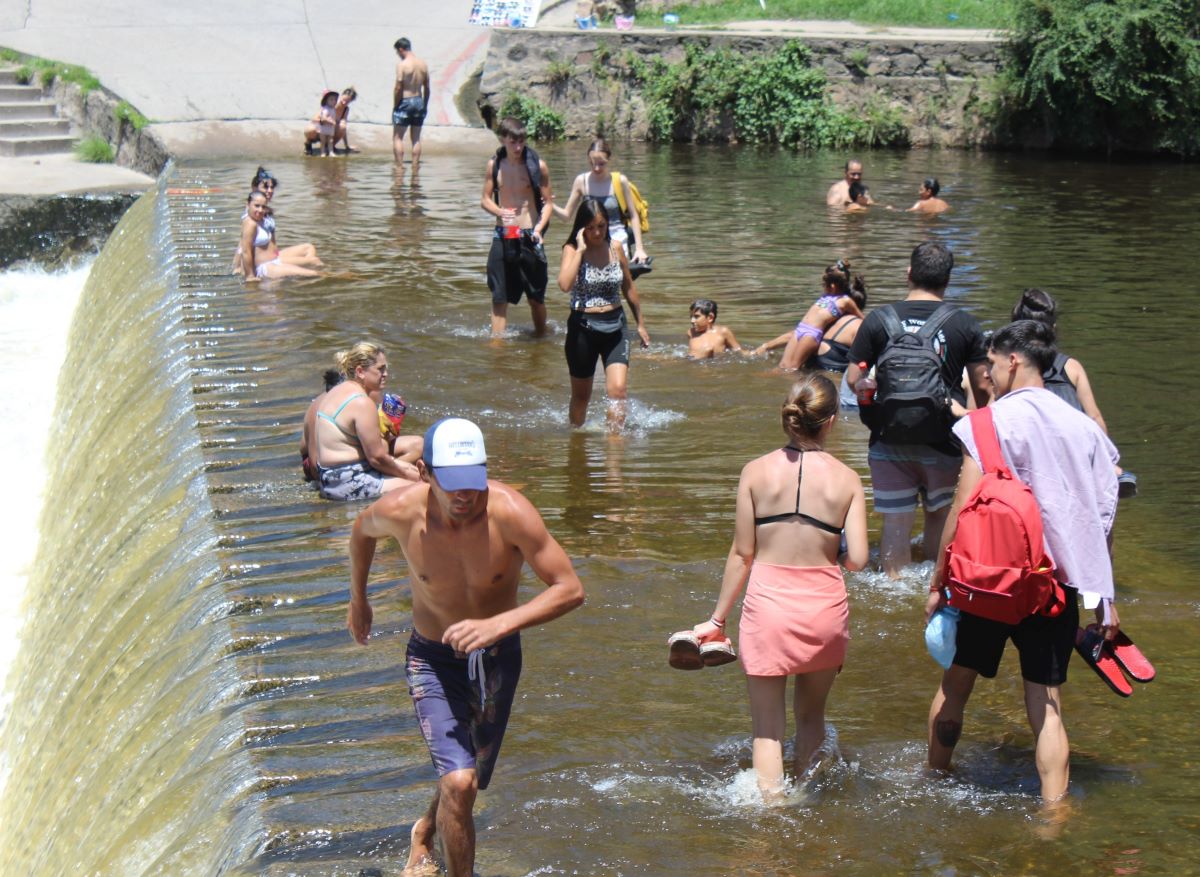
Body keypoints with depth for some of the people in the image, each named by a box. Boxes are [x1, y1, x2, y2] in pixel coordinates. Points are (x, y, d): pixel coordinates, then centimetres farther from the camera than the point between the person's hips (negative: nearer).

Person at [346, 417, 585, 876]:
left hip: (497, 656, 1)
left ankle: (425, 830, 54)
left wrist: (498, 624, -36)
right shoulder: (401, 511, -23)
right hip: (432, 657, -1)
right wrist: (357, 599, 17)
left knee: (469, 780, 20)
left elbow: (570, 589, -25)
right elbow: (362, 529, 3)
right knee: (458, 783, -20)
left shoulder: (510, 512, -28)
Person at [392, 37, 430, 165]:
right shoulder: (423, 64, 5)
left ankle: (400, 167, -3)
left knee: (397, 137, 2)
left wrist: (395, 106, -5)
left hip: (405, 102, -6)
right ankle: (415, 167, 11)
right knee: (416, 138, 11)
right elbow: (427, 88, 8)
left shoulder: (401, 64, -13)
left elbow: (398, 88, -14)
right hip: (419, 101, 6)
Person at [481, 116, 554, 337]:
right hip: (503, 237, 2)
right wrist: (500, 212, -15)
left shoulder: (537, 166, -6)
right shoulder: (494, 165, 2)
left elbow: (548, 202, -1)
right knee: (499, 297, 2)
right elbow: (485, 199, 7)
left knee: (536, 297, 9)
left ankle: (540, 336, 27)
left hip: (529, 237, -2)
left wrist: (539, 228, -17)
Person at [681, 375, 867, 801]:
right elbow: (857, 559, -10)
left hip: (767, 605, -1)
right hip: (824, 606, 1)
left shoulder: (756, 472, -5)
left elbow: (742, 554, -1)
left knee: (767, 728, 10)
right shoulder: (846, 479, -5)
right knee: (811, 715, 24)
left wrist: (717, 619, 8)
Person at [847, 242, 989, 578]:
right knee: (939, 514, 19)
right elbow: (982, 387, -1)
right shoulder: (965, 324, -4)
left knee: (896, 521, 5)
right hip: (943, 439, 1)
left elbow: (853, 379, -3)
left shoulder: (878, 320, -5)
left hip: (889, 440, -1)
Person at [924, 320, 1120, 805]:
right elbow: (1104, 516, 7)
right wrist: (1104, 598, 15)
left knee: (955, 684, 15)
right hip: (1058, 583, 4)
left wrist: (938, 583, -4)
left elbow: (964, 510, -12)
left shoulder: (993, 420, -9)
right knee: (1046, 702, 6)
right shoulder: (1085, 427, 6)